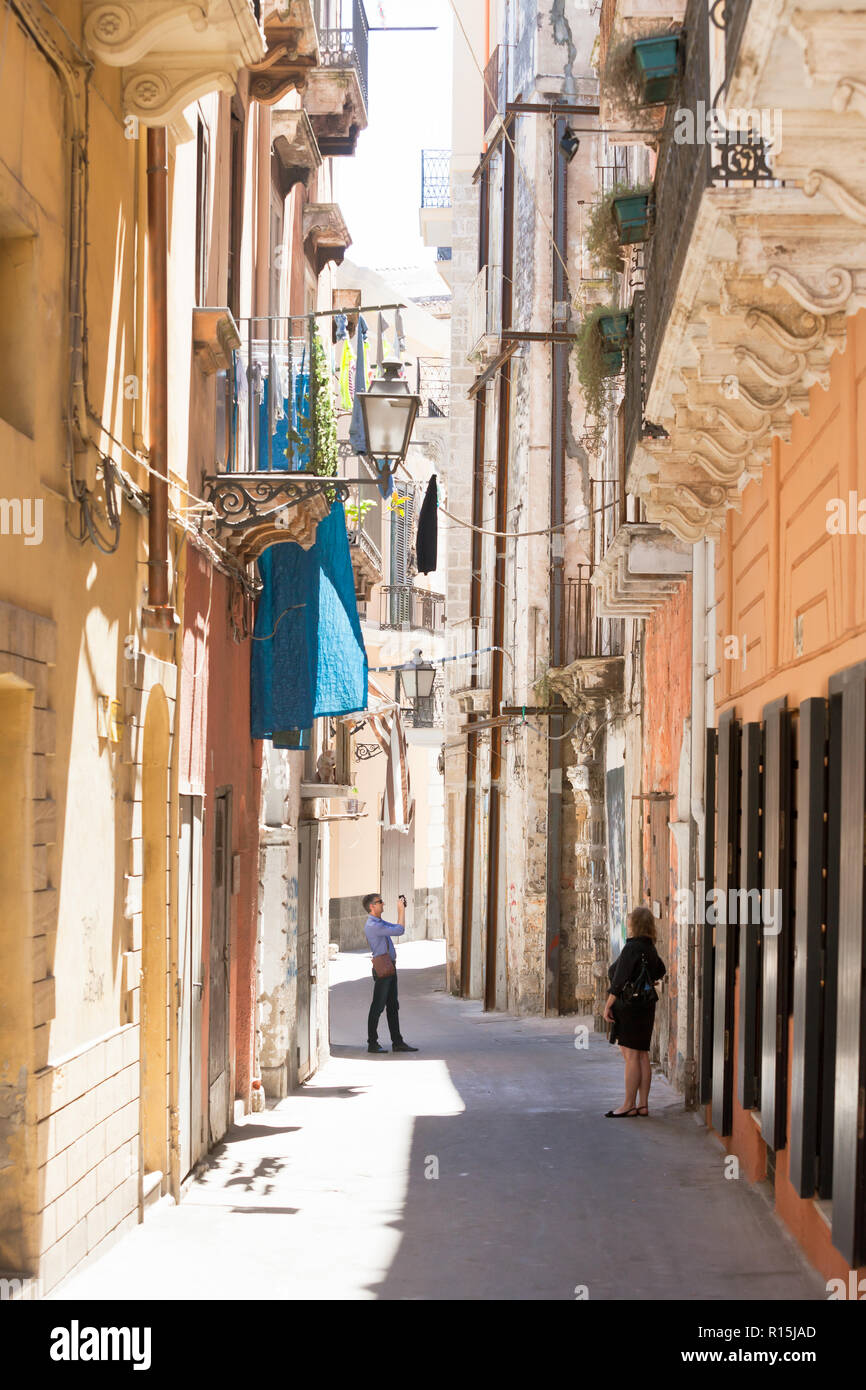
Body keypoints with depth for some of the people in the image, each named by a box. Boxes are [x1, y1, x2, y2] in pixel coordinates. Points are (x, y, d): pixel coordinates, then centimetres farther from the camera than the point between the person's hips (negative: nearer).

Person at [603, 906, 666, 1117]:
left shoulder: (632, 947, -16)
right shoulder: (650, 948, 11)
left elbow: (620, 980, -18)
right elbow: (660, 971, 30)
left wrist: (608, 1005, -14)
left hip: (630, 1004, -9)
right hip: (646, 1004, 9)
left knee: (631, 1056, -7)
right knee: (642, 1055, 10)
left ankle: (629, 1105, -5)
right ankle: (643, 1104, 13)